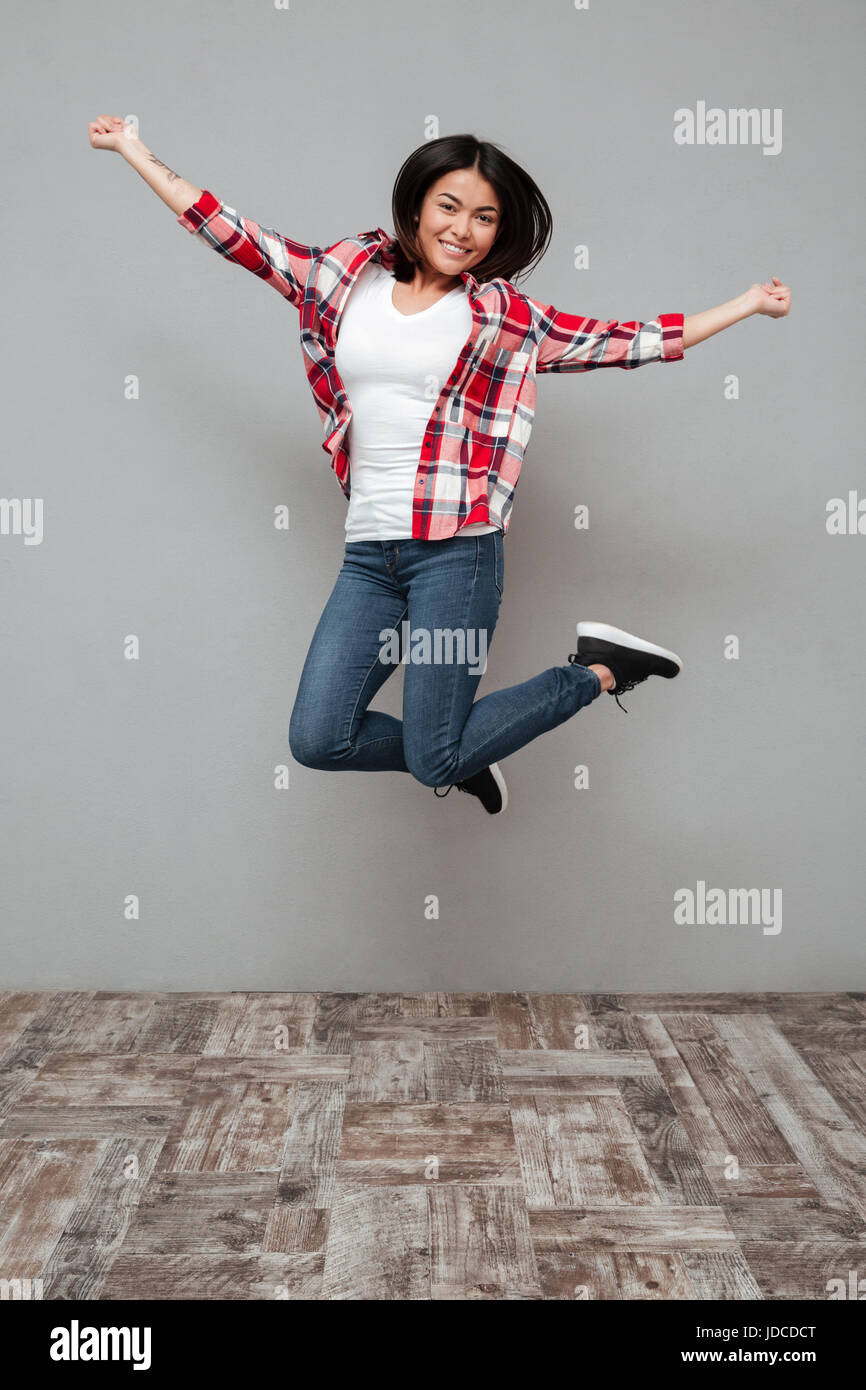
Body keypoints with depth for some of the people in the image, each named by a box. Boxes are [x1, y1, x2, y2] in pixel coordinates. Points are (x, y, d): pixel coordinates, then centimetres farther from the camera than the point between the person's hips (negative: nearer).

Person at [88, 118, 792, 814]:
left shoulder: (504, 314, 4)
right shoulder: (343, 276, 9)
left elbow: (627, 340, 8)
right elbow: (228, 231, 14)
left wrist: (748, 304, 9)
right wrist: (134, 148, 16)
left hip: (456, 545, -4)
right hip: (369, 552, 4)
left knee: (435, 764, -4)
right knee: (318, 741, -2)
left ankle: (599, 671, 16)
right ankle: (461, 754, 26)